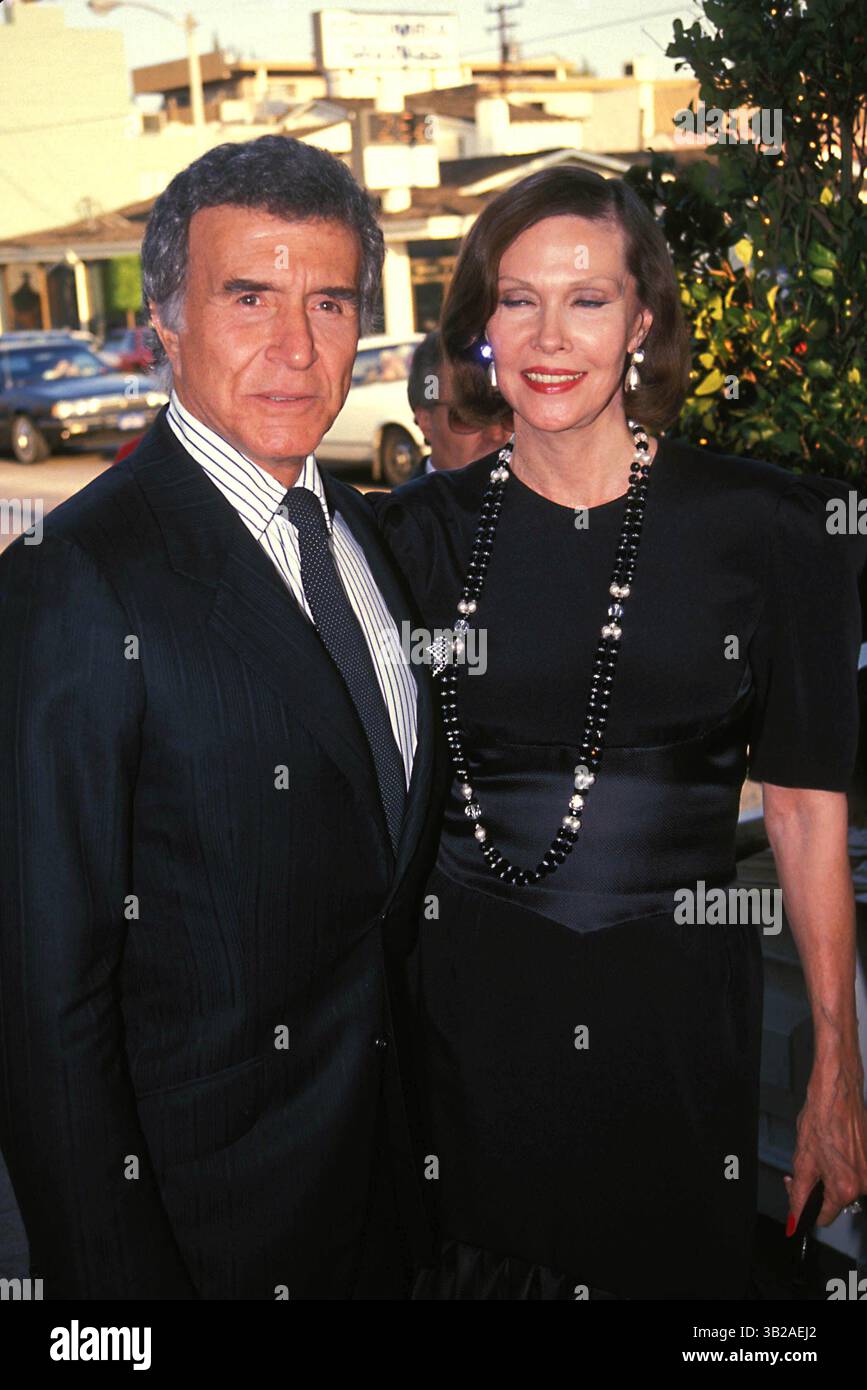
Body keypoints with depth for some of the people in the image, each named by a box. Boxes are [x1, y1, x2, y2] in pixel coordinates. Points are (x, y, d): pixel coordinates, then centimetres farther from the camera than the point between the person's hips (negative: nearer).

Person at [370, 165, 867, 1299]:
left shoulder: (767, 527, -5)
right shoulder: (421, 533, 0)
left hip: (676, 1015, -1)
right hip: (465, 1013, 2)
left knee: (672, 1265, 14)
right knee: (476, 1264, 15)